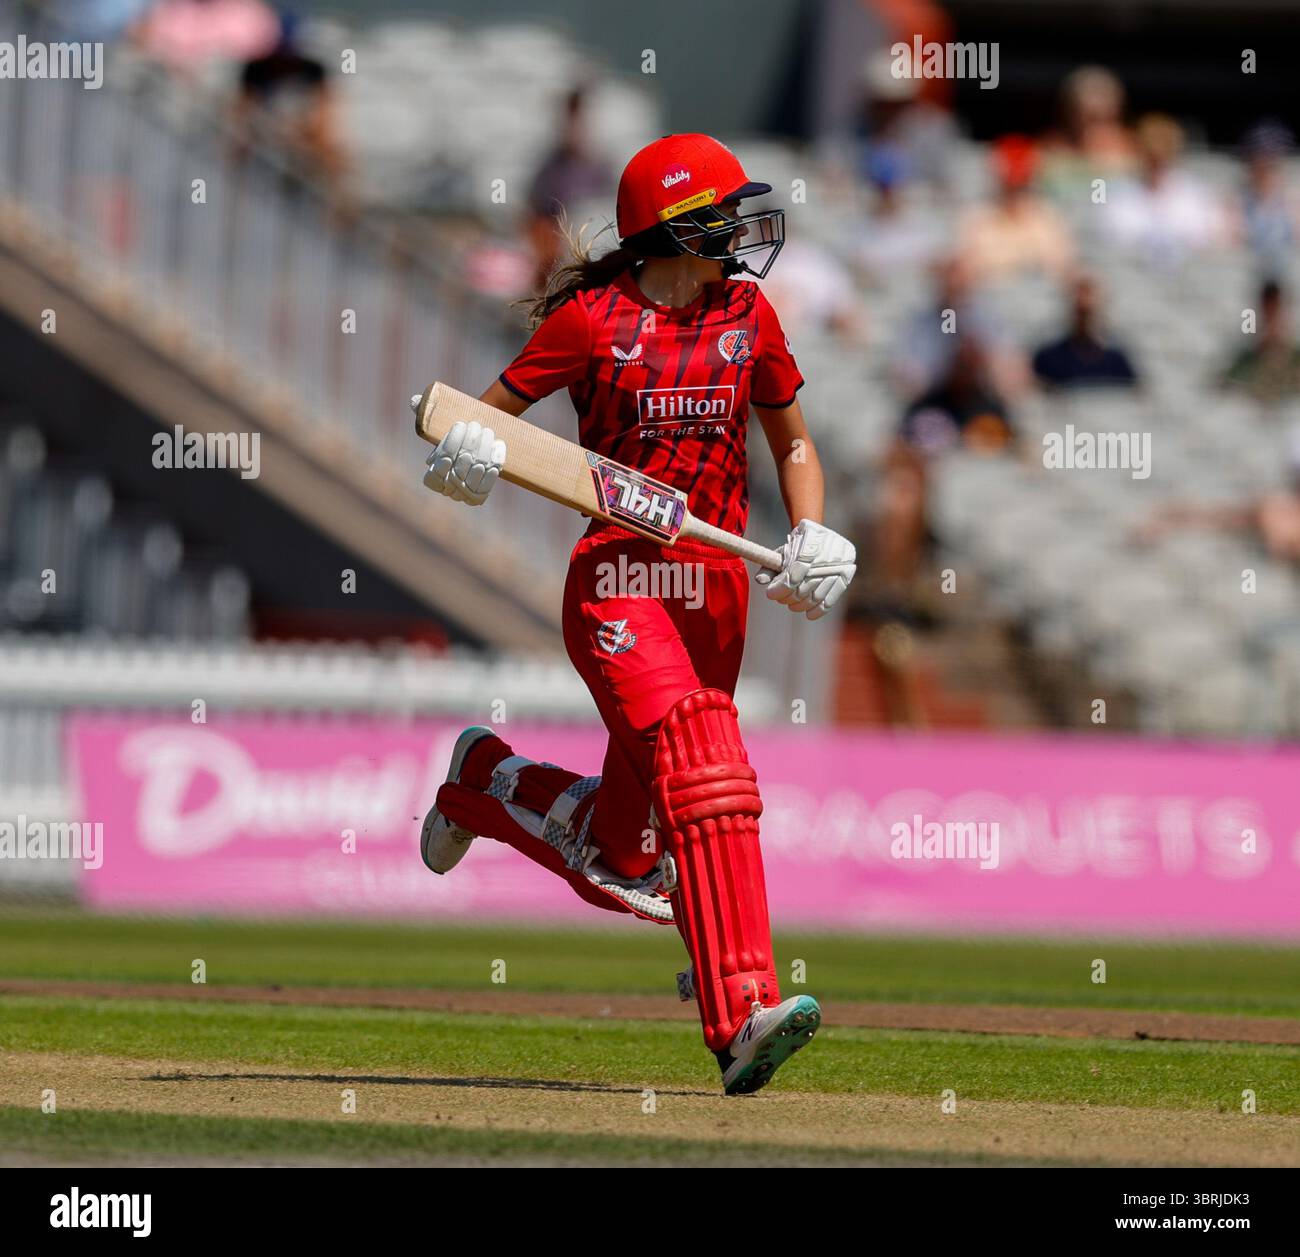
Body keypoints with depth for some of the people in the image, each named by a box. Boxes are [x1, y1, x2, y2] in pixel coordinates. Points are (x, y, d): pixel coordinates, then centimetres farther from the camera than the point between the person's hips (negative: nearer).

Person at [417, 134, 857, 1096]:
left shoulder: (748, 319, 11)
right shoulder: (592, 319, -2)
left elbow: (795, 445, 20)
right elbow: (482, 416, 2)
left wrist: (811, 538, 3)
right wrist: (467, 451, -21)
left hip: (716, 584, 6)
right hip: (619, 578, -5)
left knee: (616, 859, 7)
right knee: (706, 774, -27)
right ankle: (742, 1015, -29)